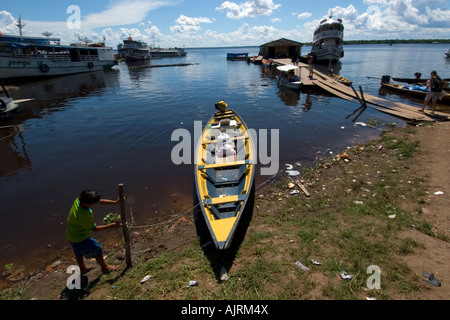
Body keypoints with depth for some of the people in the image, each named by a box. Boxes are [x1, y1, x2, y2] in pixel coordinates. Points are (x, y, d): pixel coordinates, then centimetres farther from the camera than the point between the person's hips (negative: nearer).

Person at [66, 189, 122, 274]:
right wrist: (112, 225, -21)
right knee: (97, 250, 10)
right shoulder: (83, 216, -39)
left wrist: (115, 202, -16)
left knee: (79, 253, 30)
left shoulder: (79, 200, -18)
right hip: (80, 238, -8)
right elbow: (94, 229, -25)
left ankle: (82, 268, 54)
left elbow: (100, 201, -9)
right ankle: (105, 268, 31)